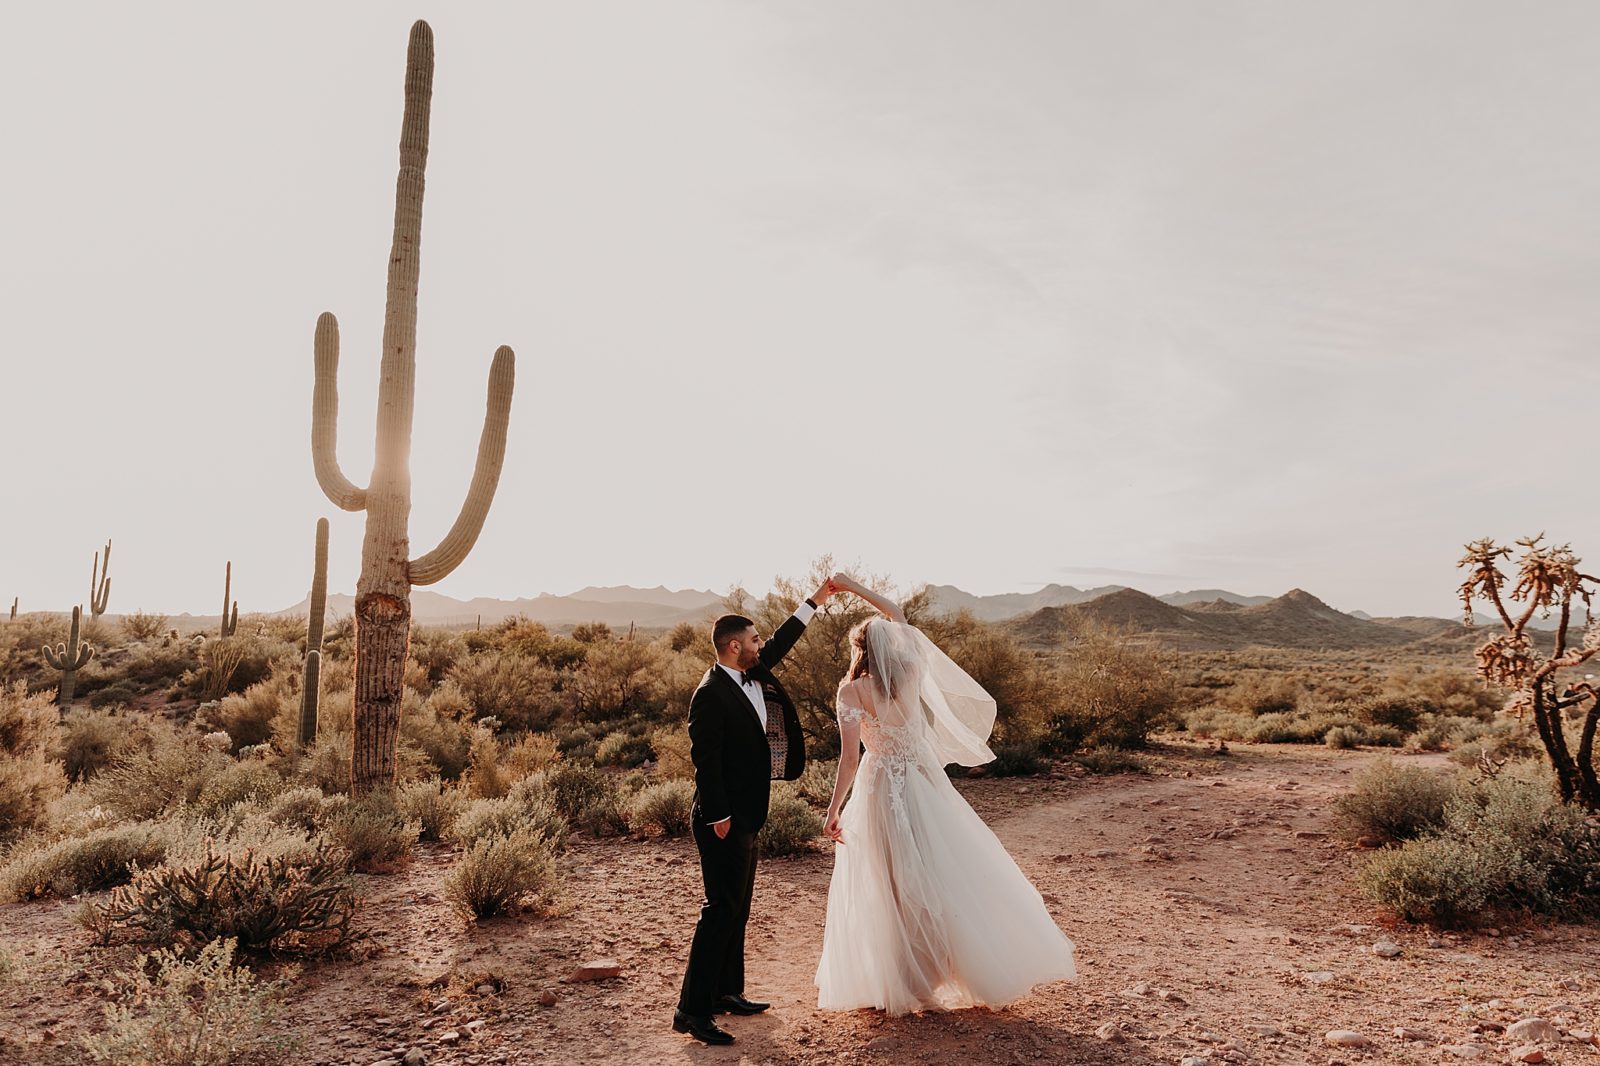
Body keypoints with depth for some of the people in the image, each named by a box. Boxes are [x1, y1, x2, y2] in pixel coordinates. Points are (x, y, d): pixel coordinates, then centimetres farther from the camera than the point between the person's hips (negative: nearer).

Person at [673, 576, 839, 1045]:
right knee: (721, 909, -7)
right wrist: (718, 817, -20)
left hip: (745, 817, 10)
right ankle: (692, 1010, -1)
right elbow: (704, 759, -20)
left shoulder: (750, 676, 8)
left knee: (737, 909, 17)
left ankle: (727, 992, 29)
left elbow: (780, 642, 22)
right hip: (724, 820, -10)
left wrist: (816, 600, 25)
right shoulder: (711, 694, -18)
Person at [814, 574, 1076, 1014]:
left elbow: (851, 756, -15)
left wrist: (834, 809, -10)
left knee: (886, 889, 8)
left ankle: (900, 983, 18)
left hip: (880, 790, -2)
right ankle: (984, 968, 17)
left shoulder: (852, 690, -10)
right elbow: (898, 617, 14)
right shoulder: (913, 670, -2)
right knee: (955, 875, 10)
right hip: (924, 783, 2)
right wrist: (854, 587, 20)